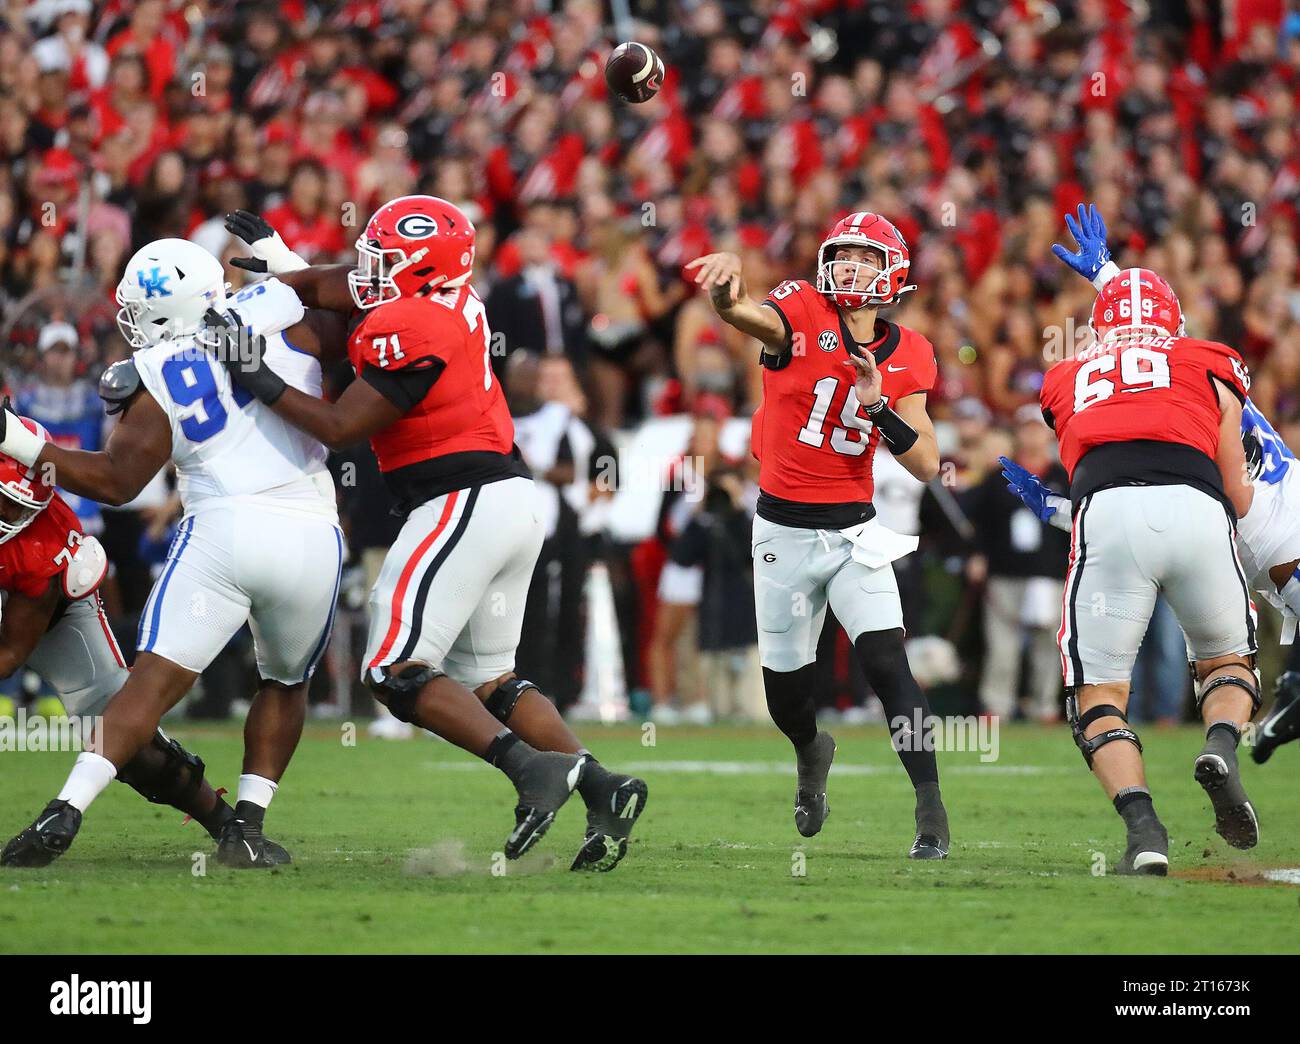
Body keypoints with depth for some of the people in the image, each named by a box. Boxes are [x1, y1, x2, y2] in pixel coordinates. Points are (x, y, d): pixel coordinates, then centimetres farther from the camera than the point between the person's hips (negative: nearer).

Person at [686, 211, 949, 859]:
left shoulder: (906, 357, -1)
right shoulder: (802, 314, -11)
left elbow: (927, 466, -3)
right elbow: (751, 316, -36)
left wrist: (879, 404, -19)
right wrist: (726, 291, -60)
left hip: (854, 530, 1)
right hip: (783, 530, -1)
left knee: (887, 664, -17)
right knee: (785, 690, 11)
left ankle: (932, 814, -12)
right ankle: (812, 754, 46)